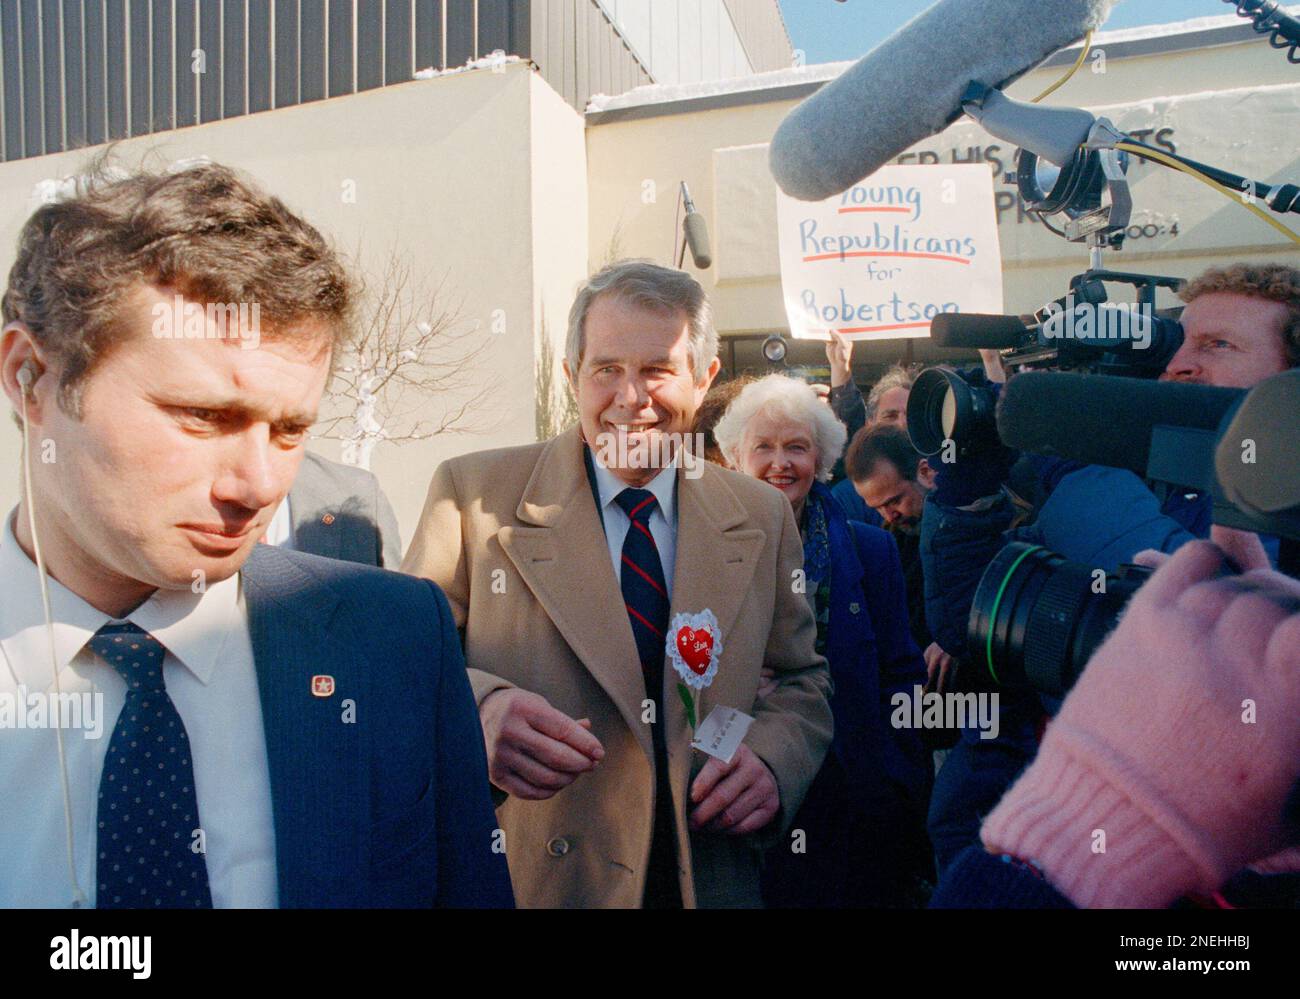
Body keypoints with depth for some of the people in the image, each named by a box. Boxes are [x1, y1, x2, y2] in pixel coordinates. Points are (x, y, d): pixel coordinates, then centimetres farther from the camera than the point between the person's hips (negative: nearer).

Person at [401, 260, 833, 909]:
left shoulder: (763, 518, 0)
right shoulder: (472, 493, -9)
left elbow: (804, 678, 8)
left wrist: (773, 757, -12)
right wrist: (478, 710, -29)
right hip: (524, 879, -2)